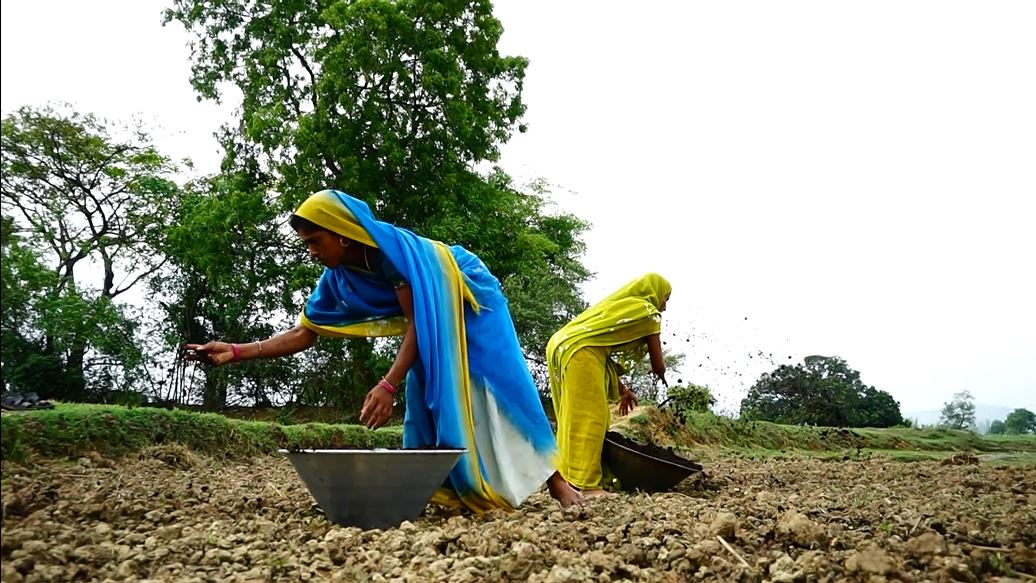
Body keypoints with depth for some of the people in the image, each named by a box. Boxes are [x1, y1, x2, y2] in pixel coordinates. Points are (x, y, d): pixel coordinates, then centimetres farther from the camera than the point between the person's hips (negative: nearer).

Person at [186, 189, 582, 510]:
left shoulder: (391, 245, -32)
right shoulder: (338, 276, -9)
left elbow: (418, 321, -32)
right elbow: (305, 333, -5)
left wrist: (387, 385, -37)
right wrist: (237, 352, -15)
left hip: (470, 304, -7)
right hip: (434, 324, 8)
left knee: (500, 384, -13)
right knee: (427, 400, 0)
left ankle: (554, 480, -8)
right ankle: (446, 488, 5)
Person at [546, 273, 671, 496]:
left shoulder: (618, 304, 30)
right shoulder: (647, 312, 5)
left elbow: (605, 351, 28)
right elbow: (658, 365, 7)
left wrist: (622, 390, 28)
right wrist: (661, 373, 29)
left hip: (560, 345, 9)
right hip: (580, 352, -9)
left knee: (575, 420, 12)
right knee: (589, 419, -8)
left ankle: (566, 477, 13)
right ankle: (587, 484, -9)